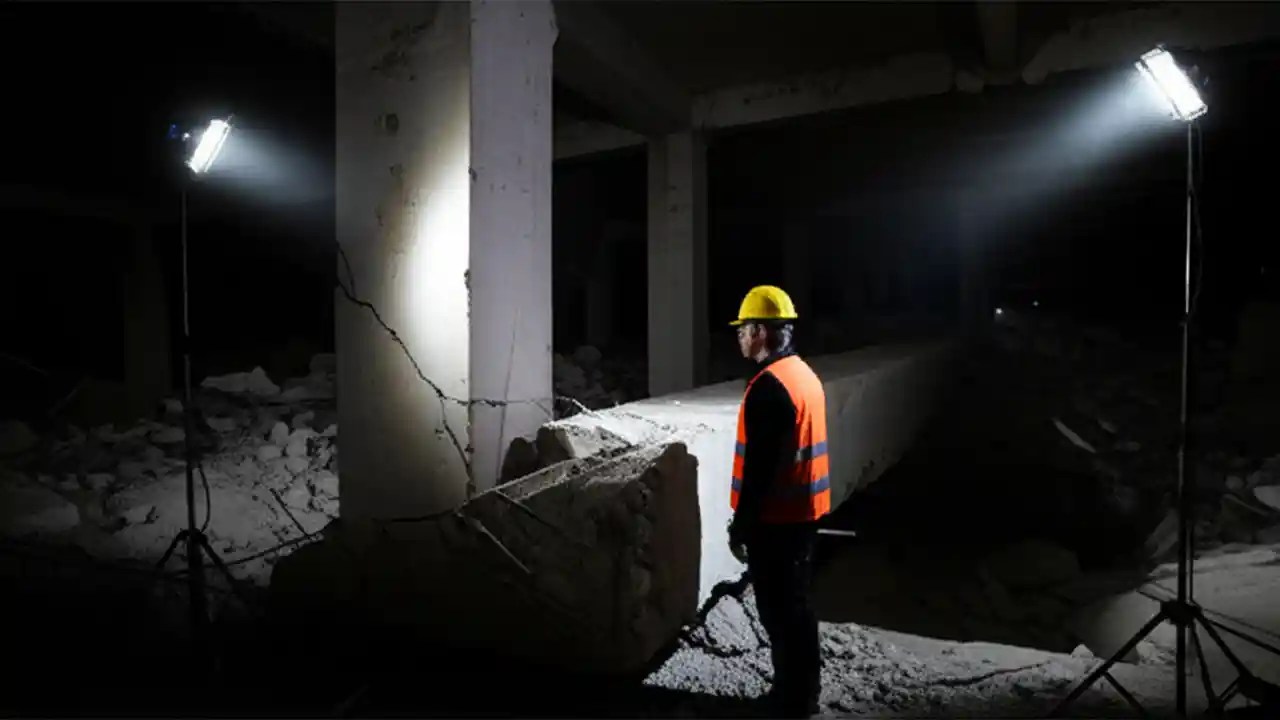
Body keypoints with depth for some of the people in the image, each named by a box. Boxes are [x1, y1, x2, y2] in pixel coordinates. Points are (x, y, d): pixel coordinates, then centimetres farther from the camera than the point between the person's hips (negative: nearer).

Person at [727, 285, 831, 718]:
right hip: (803, 511, 10)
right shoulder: (804, 374, 9)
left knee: (779, 608, 3)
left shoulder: (769, 386, -22)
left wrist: (741, 523, -16)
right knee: (795, 602, 19)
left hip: (776, 517, -10)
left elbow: (760, 465, -23)